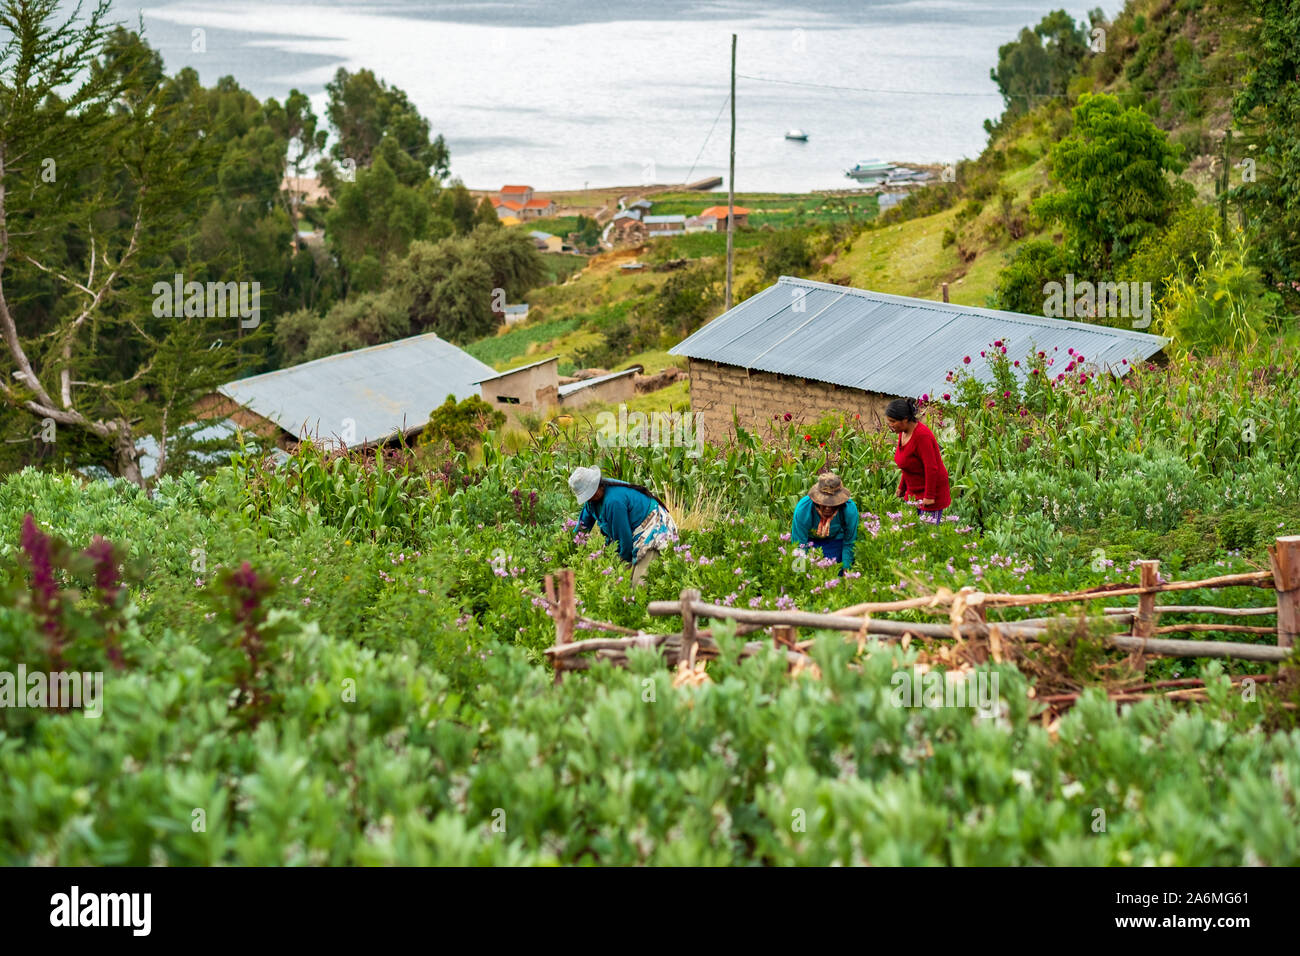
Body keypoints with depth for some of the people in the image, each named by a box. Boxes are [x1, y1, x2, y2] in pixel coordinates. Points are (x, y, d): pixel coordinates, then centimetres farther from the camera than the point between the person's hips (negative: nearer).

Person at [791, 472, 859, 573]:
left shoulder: (850, 510, -31)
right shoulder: (803, 509, -37)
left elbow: (849, 543, -14)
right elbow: (798, 544, -28)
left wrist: (846, 568, -16)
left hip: (836, 540, 1)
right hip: (809, 539, -1)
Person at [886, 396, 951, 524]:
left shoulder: (922, 435, -24)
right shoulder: (903, 432, 2)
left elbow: (931, 469, -24)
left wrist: (929, 496, -22)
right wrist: (902, 487, 18)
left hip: (931, 491, -9)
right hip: (914, 492, 9)